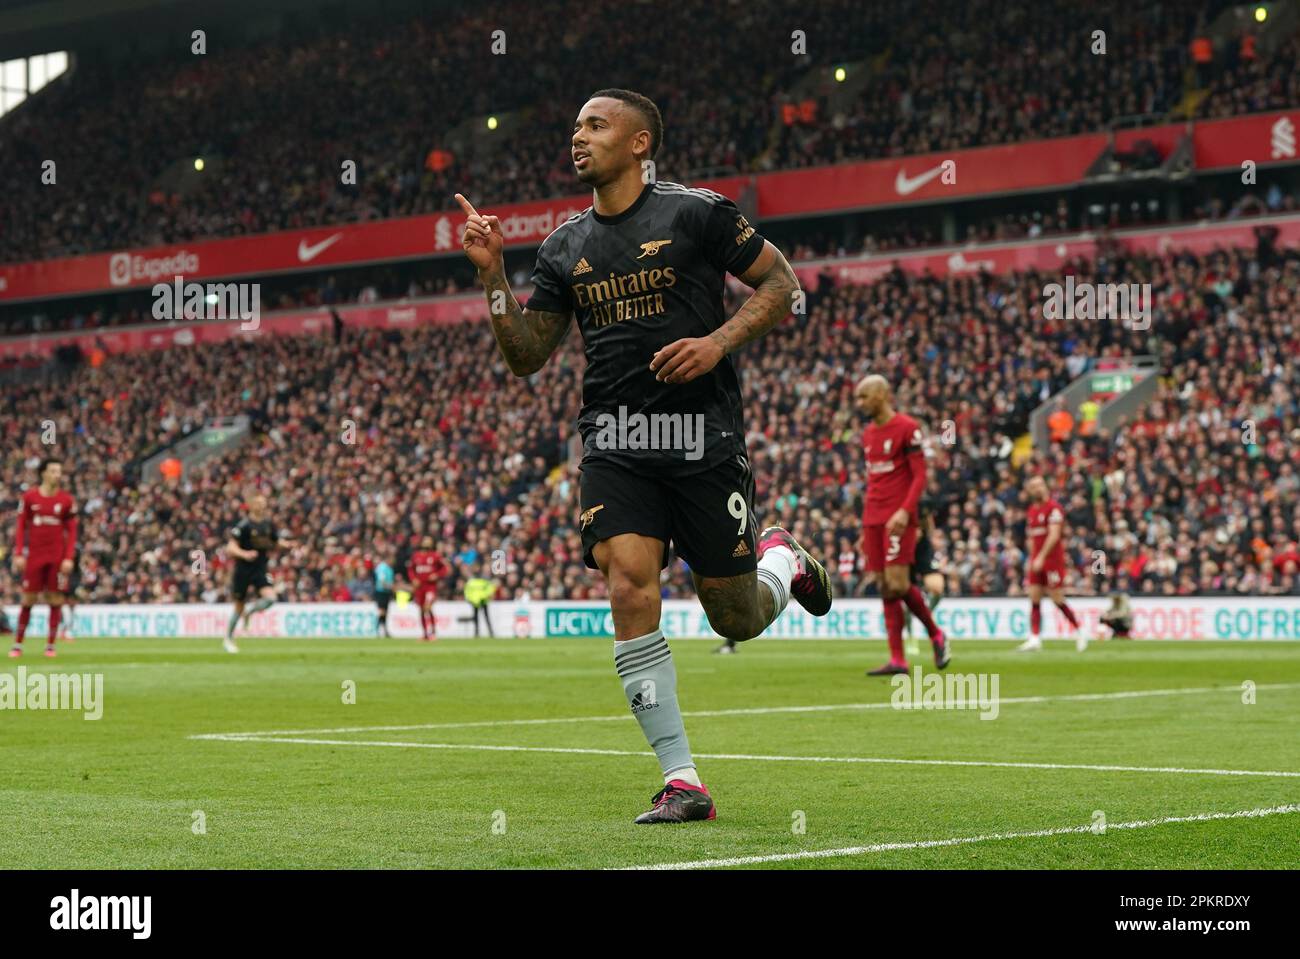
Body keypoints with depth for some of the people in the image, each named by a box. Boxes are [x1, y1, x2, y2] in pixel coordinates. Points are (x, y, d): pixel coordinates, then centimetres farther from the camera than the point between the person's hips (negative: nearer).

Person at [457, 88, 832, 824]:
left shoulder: (696, 213, -2)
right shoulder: (565, 248, 11)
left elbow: (784, 286, 2)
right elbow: (526, 356, 13)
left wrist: (719, 341, -12)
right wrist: (492, 273, 1)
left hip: (705, 440, -3)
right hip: (616, 446, 3)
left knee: (737, 621, 2)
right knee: (629, 589, -17)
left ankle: (783, 560, 40)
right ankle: (682, 782, -11)